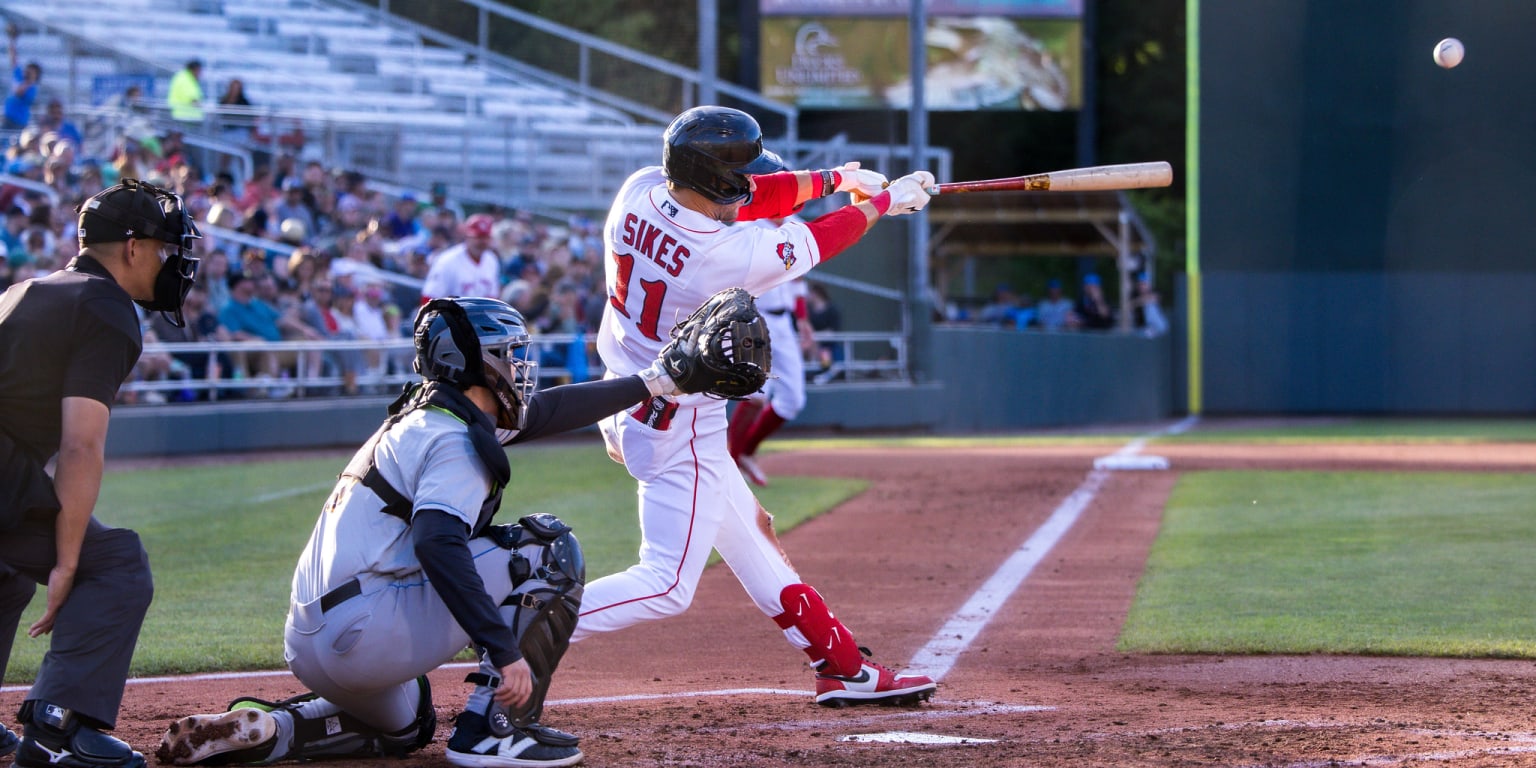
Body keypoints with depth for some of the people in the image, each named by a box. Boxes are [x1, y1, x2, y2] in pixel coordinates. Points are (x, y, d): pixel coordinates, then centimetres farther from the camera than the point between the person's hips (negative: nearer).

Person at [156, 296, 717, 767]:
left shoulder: (419, 418, 20)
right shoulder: (459, 440, -9)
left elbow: (547, 409, 29)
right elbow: (437, 543, -25)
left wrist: (652, 381, 34)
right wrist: (504, 649, -29)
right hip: (364, 634, -9)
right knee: (550, 549, -2)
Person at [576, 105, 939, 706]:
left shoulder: (640, 190, -11)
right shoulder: (728, 256, -28)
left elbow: (746, 197, 5)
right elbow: (819, 241, -10)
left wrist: (837, 178, 9)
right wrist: (883, 201, 8)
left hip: (628, 401, 10)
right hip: (681, 426, -10)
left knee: (750, 537, 18)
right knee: (667, 585, -5)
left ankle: (844, 668, 29)